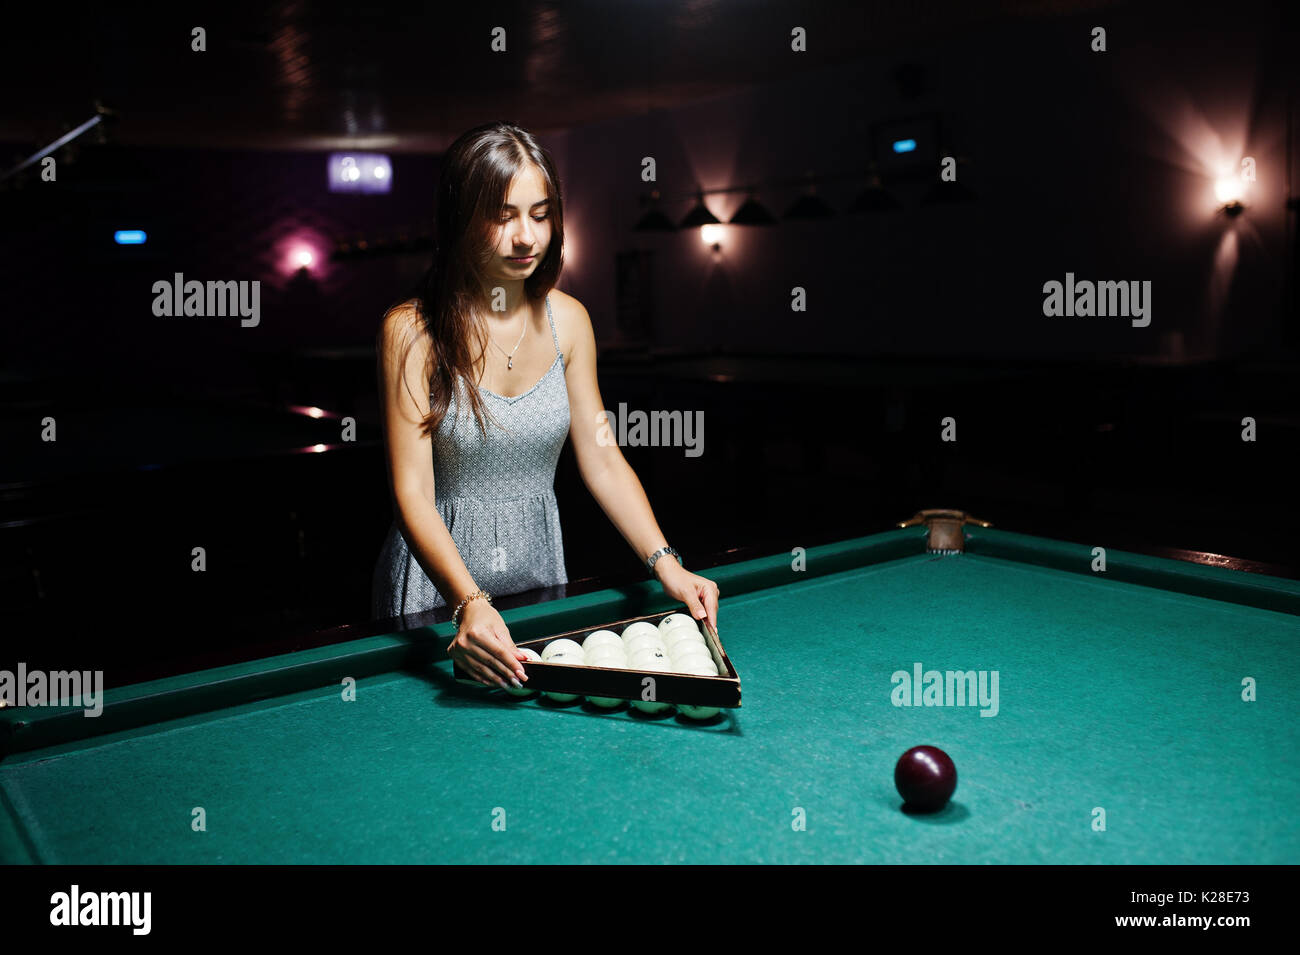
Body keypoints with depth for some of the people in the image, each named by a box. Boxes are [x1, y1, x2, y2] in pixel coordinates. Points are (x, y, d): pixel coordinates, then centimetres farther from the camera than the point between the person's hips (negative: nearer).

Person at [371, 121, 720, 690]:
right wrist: (469, 603, -38)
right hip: (437, 587, -4)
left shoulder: (568, 319, -5)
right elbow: (412, 491, -23)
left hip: (540, 569, 4)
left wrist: (666, 564, -14)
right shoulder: (412, 331, -18)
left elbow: (602, 458, -2)